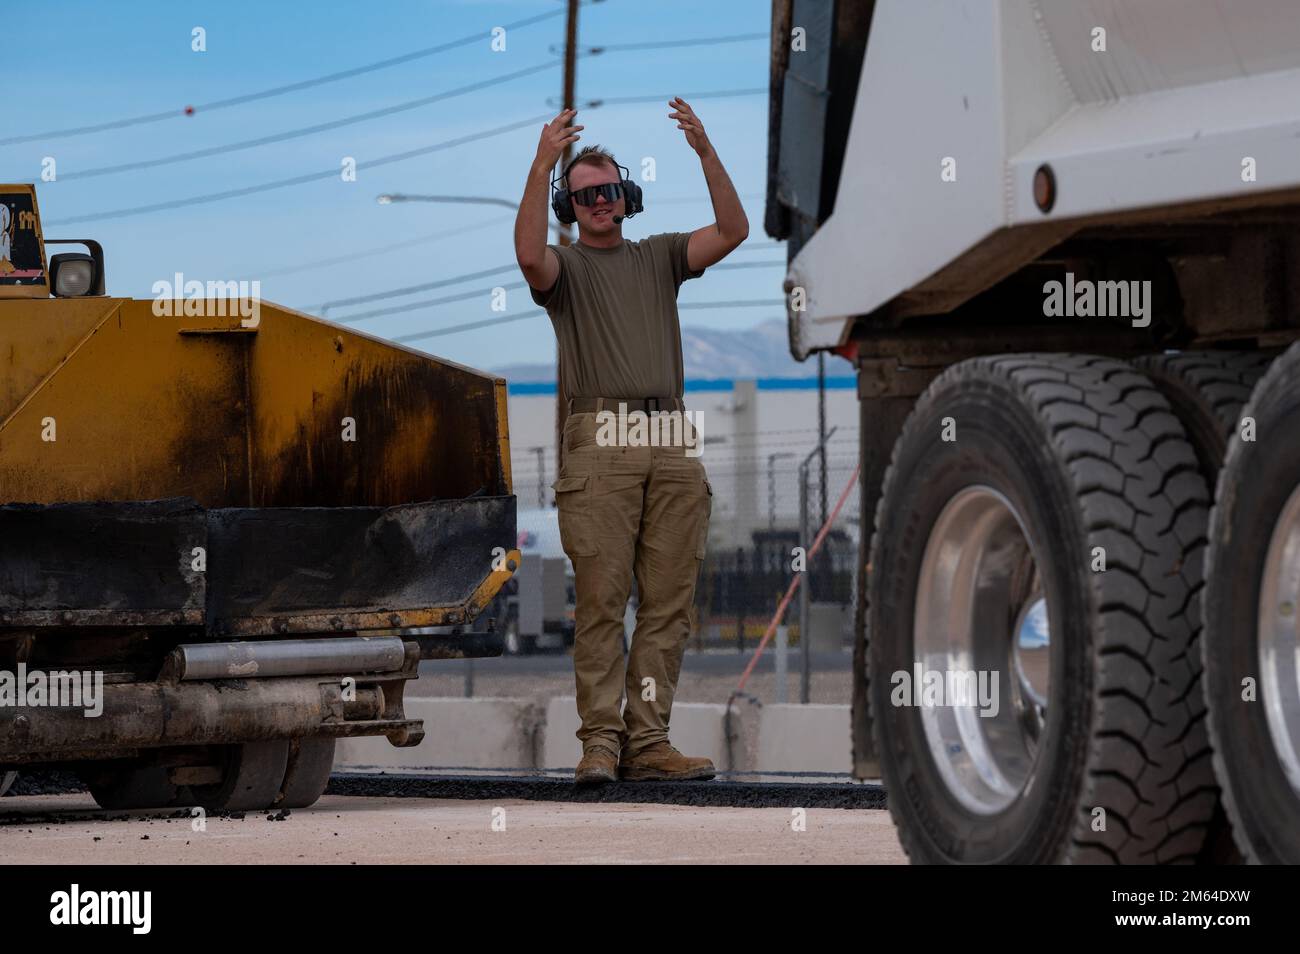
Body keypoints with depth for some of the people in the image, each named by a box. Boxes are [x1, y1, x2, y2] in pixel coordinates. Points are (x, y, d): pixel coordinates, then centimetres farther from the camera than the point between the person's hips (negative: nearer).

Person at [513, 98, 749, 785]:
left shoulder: (658, 258, 22)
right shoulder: (564, 267, 12)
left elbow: (733, 231, 8)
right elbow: (529, 253, -12)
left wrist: (705, 151, -3)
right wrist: (542, 162, -19)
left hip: (673, 444, 4)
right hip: (600, 440, -4)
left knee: (669, 600, 0)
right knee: (601, 598, -9)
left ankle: (648, 742, 1)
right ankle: (601, 741, -8)